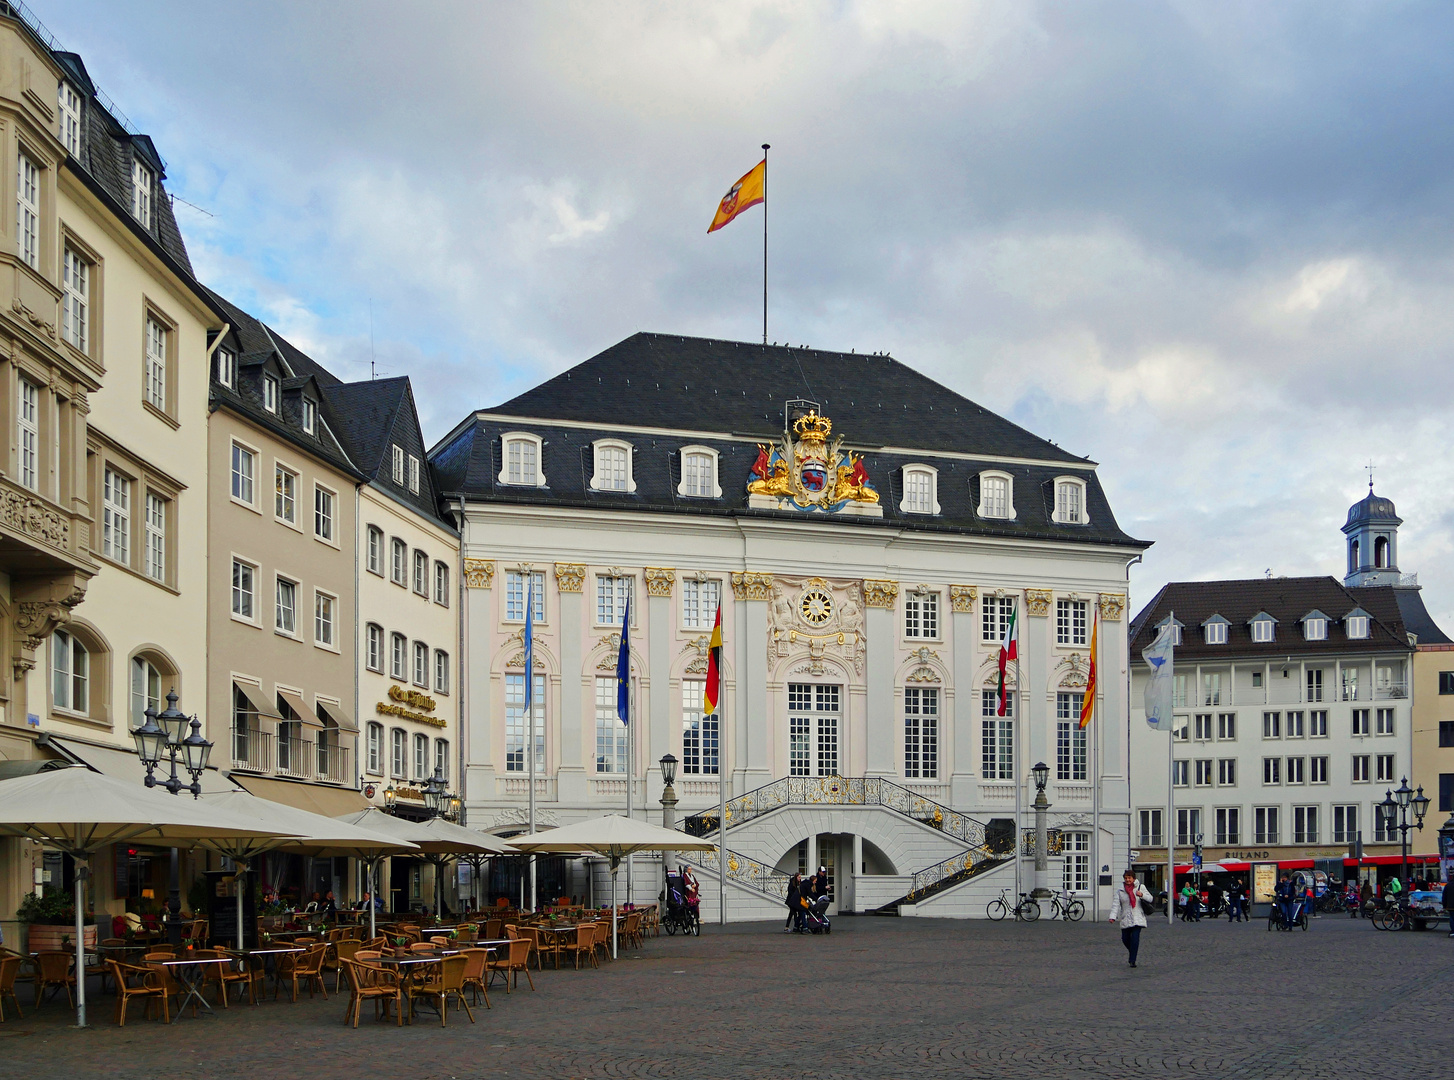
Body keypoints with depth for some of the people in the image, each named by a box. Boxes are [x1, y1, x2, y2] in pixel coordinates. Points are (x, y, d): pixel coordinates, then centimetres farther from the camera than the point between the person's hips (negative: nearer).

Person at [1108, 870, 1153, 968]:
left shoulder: (1140, 887, 6)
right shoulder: (1119, 891, 6)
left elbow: (1150, 899, 7)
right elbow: (1116, 904, -2)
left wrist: (1142, 895, -15)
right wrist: (1113, 916, -16)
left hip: (1138, 918, -2)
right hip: (1125, 919, 2)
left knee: (1135, 938, -13)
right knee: (1125, 939, 2)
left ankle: (1132, 960, -8)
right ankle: (1132, 951, 34)